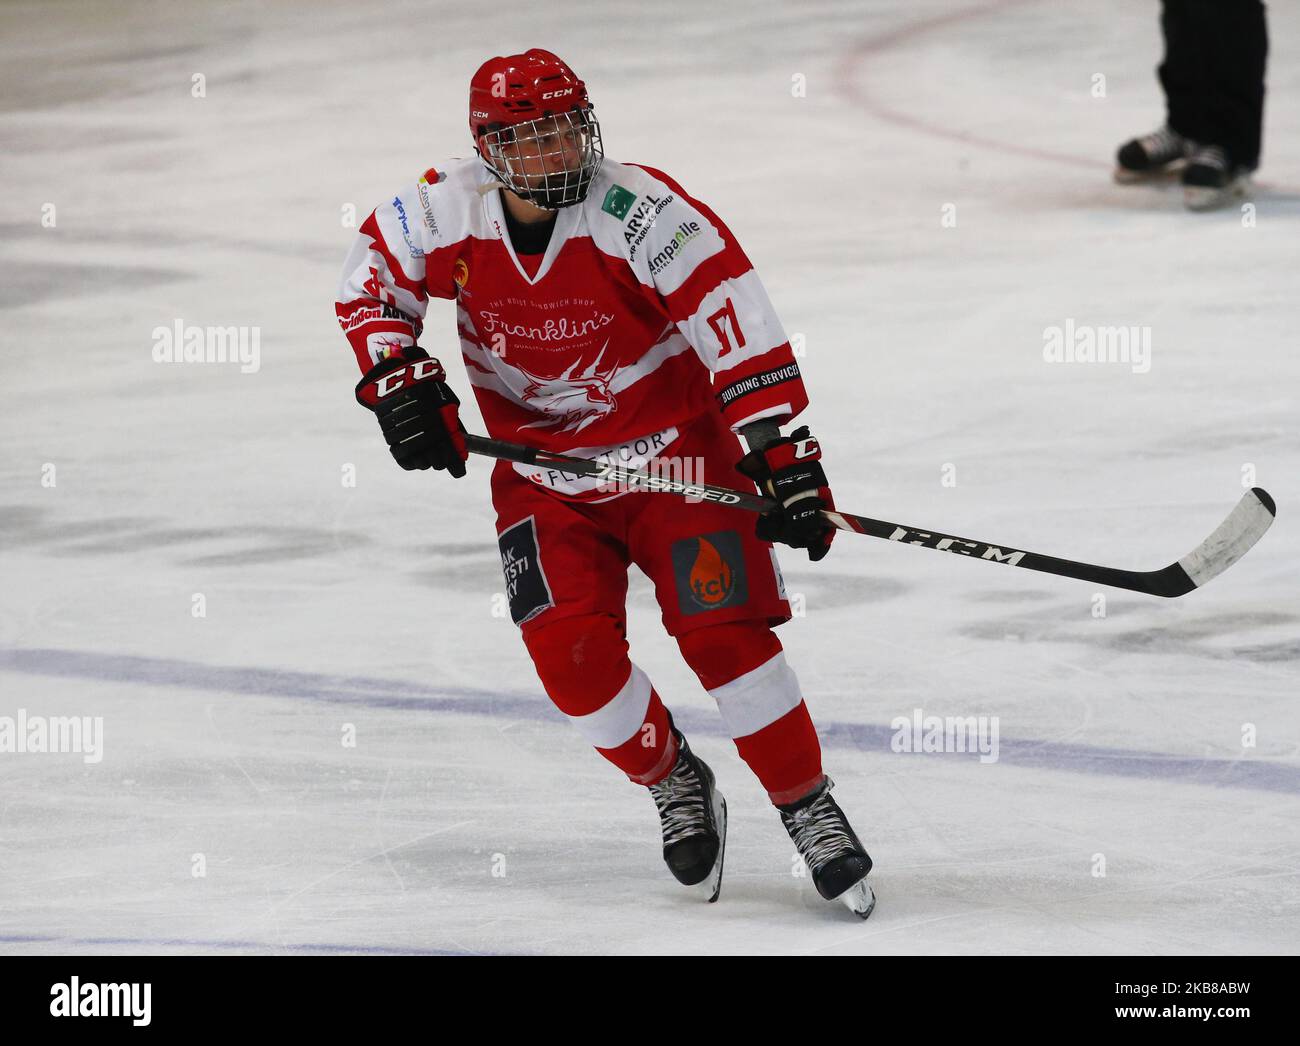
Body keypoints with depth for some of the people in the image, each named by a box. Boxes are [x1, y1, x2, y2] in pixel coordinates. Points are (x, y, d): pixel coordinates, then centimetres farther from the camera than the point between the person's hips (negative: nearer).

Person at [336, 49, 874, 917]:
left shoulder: (643, 213, -23)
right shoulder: (446, 212, -12)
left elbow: (739, 328, -25)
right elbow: (371, 281, 6)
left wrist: (782, 454, -31)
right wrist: (397, 375, -10)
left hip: (672, 448, -3)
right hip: (541, 467, 3)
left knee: (723, 633, -15)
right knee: (570, 652, -12)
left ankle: (809, 808, 0)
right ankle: (677, 787, 13)